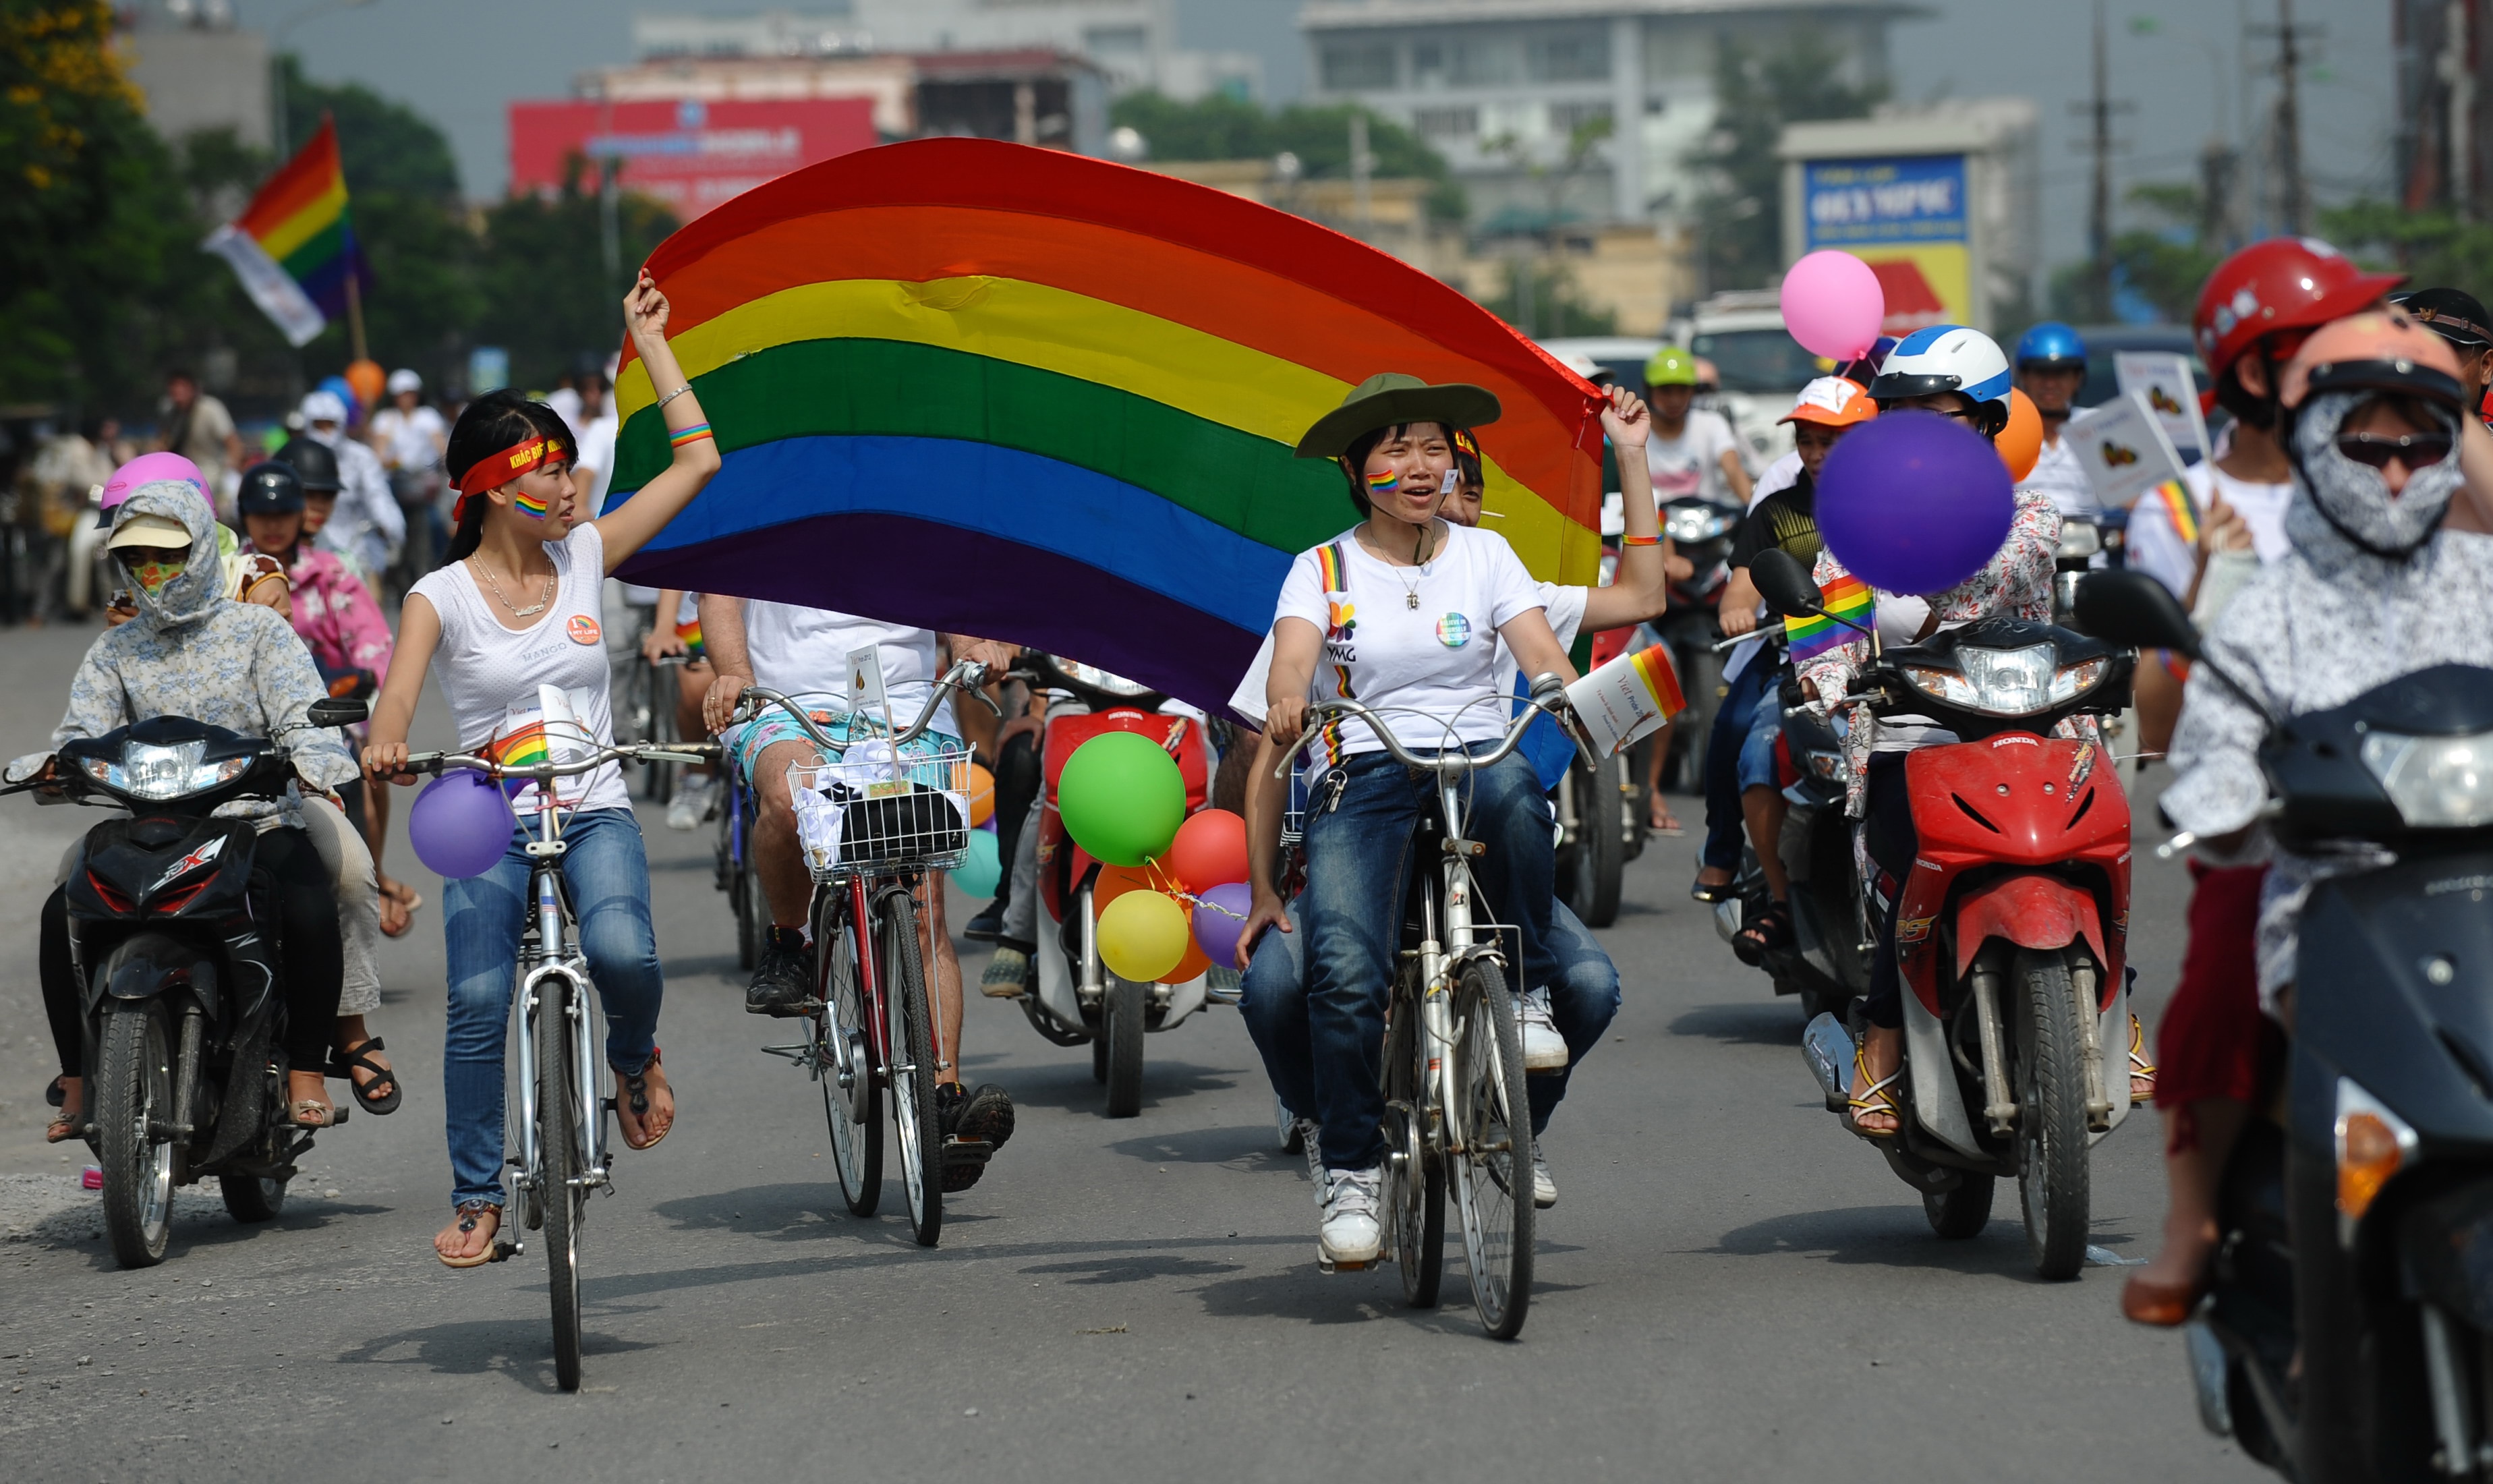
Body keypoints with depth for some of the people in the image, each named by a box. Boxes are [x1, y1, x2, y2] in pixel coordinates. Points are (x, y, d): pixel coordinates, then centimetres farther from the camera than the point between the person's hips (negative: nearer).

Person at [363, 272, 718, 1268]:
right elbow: (397, 698, -16)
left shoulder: (584, 557, 5)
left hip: (594, 811, 1)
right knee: (477, 1008, -11)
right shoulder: (442, 596, -3)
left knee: (623, 954, -27)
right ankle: (477, 1198, 5)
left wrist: (649, 342, 7)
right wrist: (386, 744, -40)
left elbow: (696, 460, 6)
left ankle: (634, 1058, 8)